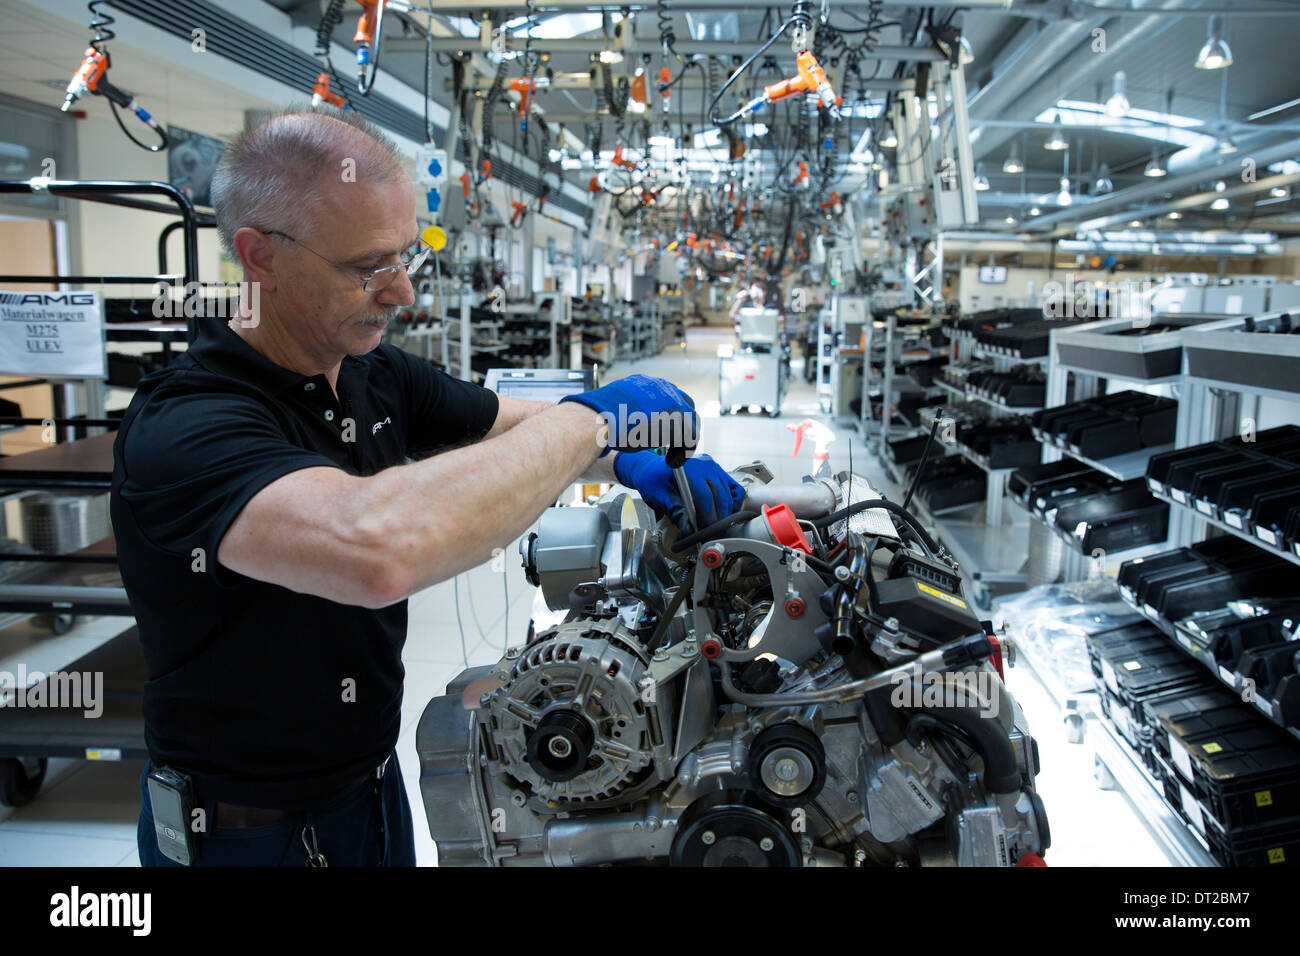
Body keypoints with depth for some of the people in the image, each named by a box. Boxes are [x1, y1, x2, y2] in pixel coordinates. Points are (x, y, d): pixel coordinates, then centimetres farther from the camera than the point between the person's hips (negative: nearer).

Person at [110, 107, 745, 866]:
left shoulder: (378, 376, -4)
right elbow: (381, 550, -49)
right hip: (247, 833, -6)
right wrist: (590, 417, -37)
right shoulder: (183, 430, -31)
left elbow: (523, 429, 6)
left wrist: (632, 461, -17)